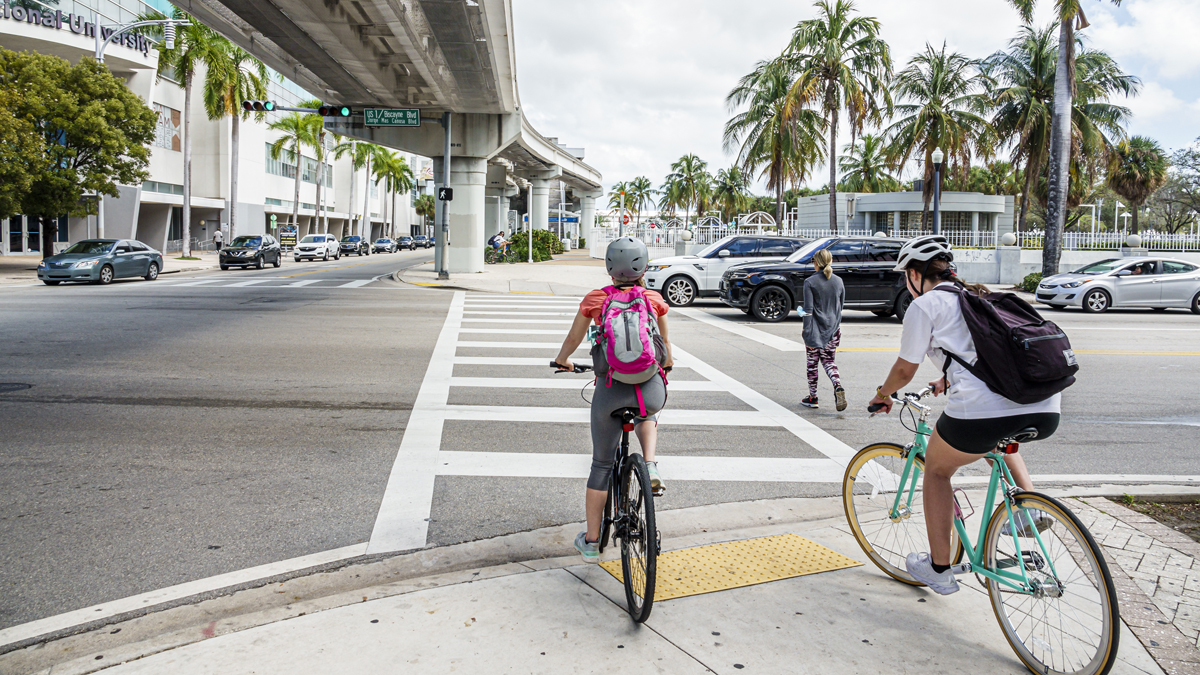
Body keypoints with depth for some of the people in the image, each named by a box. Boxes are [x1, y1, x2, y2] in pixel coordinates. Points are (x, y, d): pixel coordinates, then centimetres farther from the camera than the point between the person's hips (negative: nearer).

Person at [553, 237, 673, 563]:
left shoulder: (595, 299, 5)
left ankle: (591, 542, 23)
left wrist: (562, 360, 40)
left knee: (602, 465, 16)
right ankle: (650, 466, 12)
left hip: (611, 389, 0)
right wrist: (666, 363, 45)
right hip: (651, 388, 1)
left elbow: (573, 338, 19)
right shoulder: (655, 299, 8)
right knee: (647, 414, 38)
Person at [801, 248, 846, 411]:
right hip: (834, 328, 4)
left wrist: (807, 334, -12)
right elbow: (841, 305, 13)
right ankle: (838, 387, -11)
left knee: (812, 362, 9)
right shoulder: (838, 281, 3)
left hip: (816, 329, -4)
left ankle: (812, 398, 16)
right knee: (828, 361, 15)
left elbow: (808, 310, -14)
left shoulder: (810, 282, -11)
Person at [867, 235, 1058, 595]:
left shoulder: (924, 305, 8)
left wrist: (882, 394, 32)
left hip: (982, 410, -7)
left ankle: (939, 569, 26)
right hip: (1047, 412, 7)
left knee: (937, 469, 21)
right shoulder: (981, 296, 28)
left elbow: (905, 370, 13)